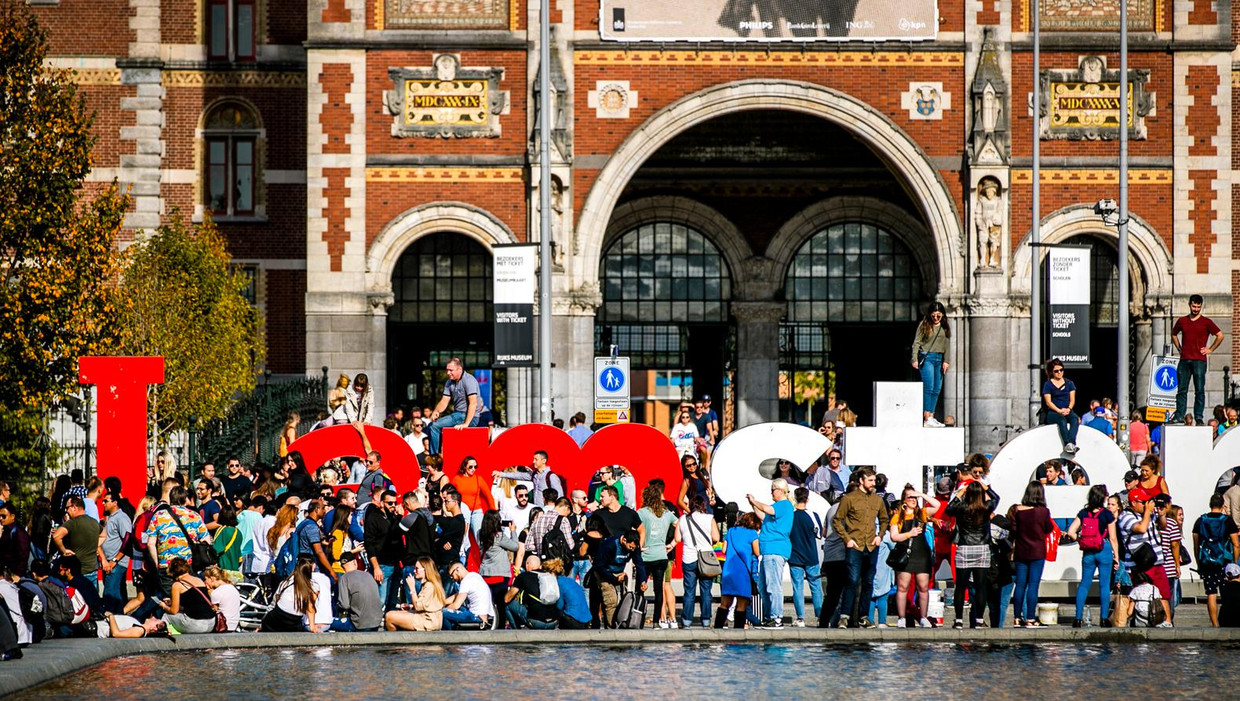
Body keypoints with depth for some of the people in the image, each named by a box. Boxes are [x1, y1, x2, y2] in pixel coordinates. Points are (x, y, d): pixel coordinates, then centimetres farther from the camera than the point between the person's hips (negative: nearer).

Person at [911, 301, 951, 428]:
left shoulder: (944, 328, 12)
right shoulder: (924, 325, -1)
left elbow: (946, 345, 15)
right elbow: (916, 342, -1)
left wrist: (945, 361, 7)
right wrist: (915, 359, -9)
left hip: (939, 359, 5)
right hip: (926, 358, -5)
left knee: (937, 389, 4)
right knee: (929, 387, -12)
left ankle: (931, 416, 9)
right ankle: (926, 418, -14)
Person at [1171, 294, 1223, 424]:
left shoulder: (1206, 322, 2)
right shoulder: (1182, 321, 12)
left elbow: (1220, 336, 4)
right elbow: (1174, 334, 28)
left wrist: (1210, 349, 1)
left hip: (1199, 360, -3)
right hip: (1184, 360, 3)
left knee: (1200, 390, -4)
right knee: (1181, 390, 2)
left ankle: (1199, 417, -1)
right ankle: (1179, 415, 5)